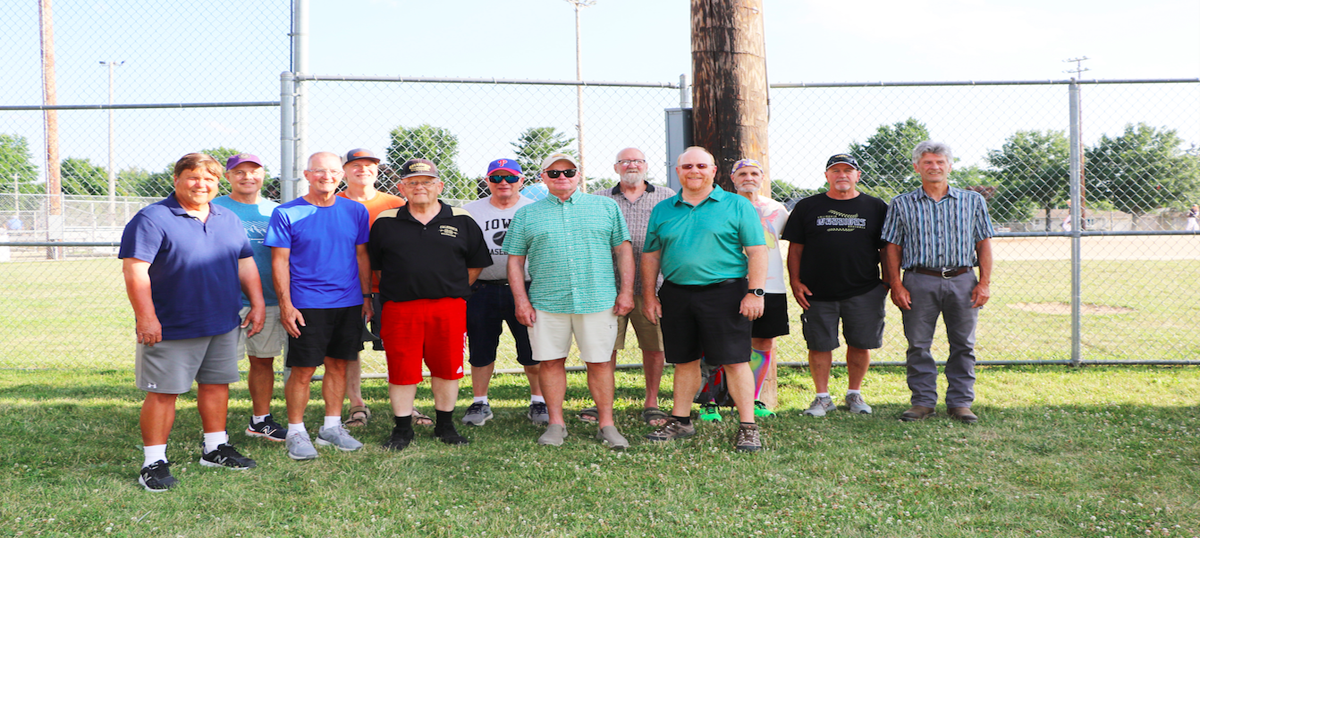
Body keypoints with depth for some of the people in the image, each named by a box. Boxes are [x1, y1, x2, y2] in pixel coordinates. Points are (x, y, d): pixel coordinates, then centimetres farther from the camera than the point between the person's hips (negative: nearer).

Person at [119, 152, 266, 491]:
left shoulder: (229, 220, 13)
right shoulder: (153, 219, -8)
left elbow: (246, 265, 20)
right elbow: (134, 270, -14)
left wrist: (257, 304, 12)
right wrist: (146, 317, -20)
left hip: (223, 324, 6)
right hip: (171, 329, -6)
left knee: (216, 385, 14)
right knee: (162, 393, -2)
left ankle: (215, 448, 28)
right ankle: (154, 462, 5)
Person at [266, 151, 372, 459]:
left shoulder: (356, 211, 8)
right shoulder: (286, 213, -2)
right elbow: (280, 261, -3)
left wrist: (366, 297, 9)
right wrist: (285, 305, -9)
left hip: (349, 303, 4)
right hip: (307, 305, -4)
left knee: (338, 365, 10)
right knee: (303, 371, -2)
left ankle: (332, 427, 22)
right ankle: (296, 432, 11)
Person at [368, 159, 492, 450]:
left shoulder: (461, 221, 8)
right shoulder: (385, 223, 8)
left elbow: (476, 264, 14)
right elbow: (374, 265, 12)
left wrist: (455, 291, 9)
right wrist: (402, 288, 7)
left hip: (449, 308, 0)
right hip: (400, 309, 0)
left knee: (447, 368, 6)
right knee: (401, 370, 1)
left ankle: (445, 426, 21)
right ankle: (403, 429, 14)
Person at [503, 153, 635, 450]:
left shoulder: (606, 207, 10)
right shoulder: (526, 214, 10)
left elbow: (623, 249, 9)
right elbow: (515, 260, 9)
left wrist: (626, 291, 0)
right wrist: (521, 301, -1)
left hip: (598, 300, -1)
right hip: (546, 302, 1)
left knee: (600, 362, 1)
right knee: (551, 361, 3)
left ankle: (606, 424, 9)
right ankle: (556, 423, 15)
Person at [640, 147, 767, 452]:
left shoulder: (737, 206, 2)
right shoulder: (662, 211, 12)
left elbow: (757, 251, -2)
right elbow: (651, 255, 16)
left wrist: (755, 292, -10)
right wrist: (649, 295, 9)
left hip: (724, 292, -4)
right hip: (676, 295, 4)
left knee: (734, 361, -4)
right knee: (684, 361, 12)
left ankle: (748, 426, 2)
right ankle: (680, 421, 24)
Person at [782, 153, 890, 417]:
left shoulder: (875, 207, 9)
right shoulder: (807, 207, 8)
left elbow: (887, 248, 12)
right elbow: (795, 247, 8)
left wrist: (887, 281, 4)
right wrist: (795, 282, -1)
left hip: (864, 292, 1)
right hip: (818, 293, 0)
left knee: (861, 344, 5)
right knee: (819, 345, 1)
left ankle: (854, 394, 22)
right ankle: (822, 397, 15)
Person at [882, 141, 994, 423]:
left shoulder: (973, 201, 10)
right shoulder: (902, 204, 8)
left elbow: (984, 243, 9)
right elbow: (892, 247, 7)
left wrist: (984, 282, 0)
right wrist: (896, 285, -3)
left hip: (963, 281, 1)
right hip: (920, 282, -1)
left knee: (963, 345, 4)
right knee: (918, 345, 0)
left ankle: (960, 402, 13)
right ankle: (923, 401, 11)